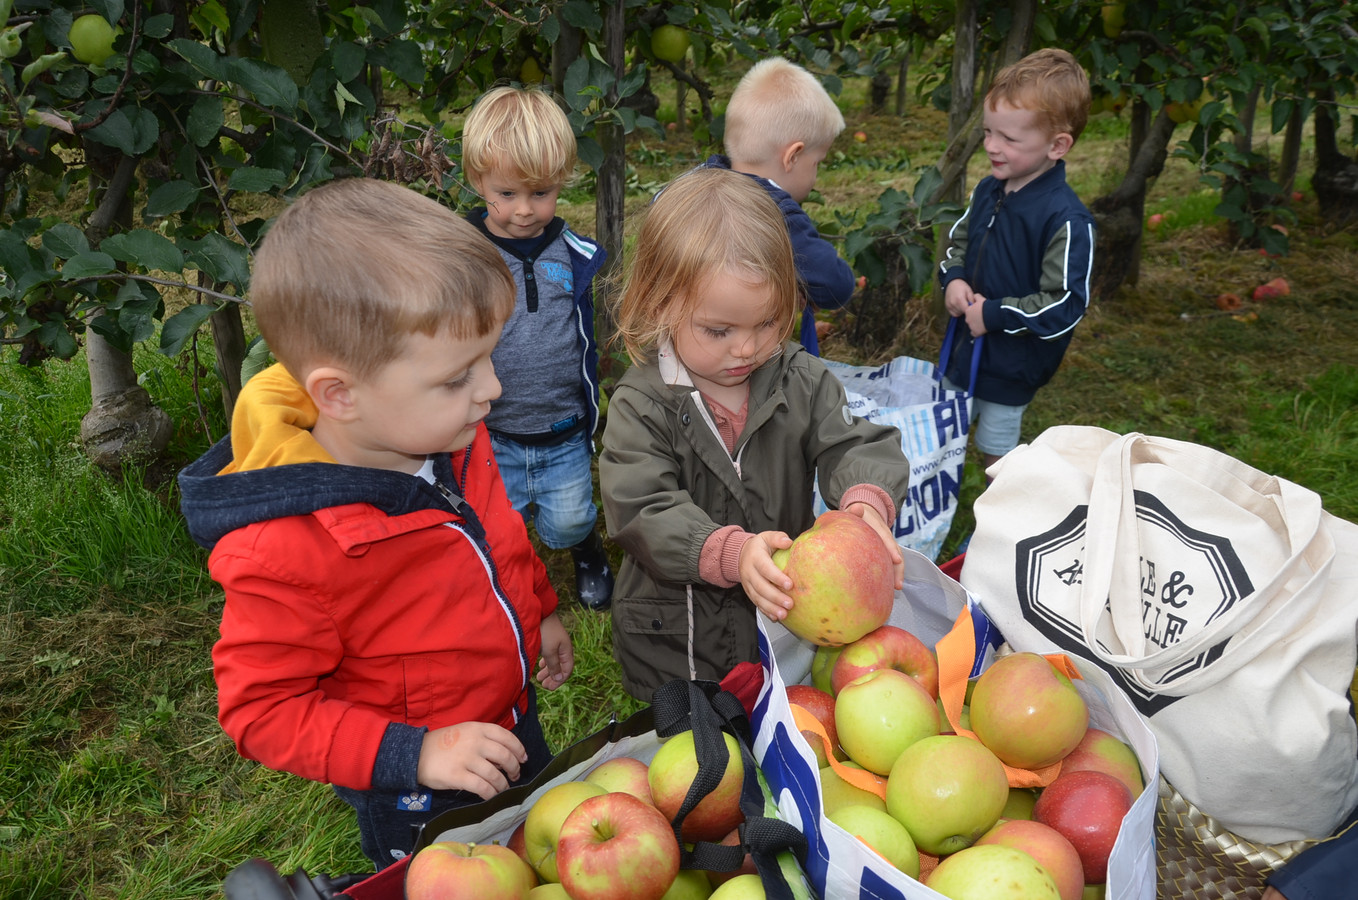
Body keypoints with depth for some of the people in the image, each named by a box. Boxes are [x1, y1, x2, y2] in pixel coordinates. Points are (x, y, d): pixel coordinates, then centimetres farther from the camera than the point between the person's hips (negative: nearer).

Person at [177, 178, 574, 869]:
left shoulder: (448, 435, -17)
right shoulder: (287, 552, -38)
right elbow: (260, 709, -26)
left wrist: (538, 608, 13)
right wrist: (413, 753, -32)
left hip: (511, 720, 6)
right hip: (419, 803, -6)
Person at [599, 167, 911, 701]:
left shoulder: (801, 380, -8)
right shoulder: (641, 405, -19)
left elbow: (853, 445, -13)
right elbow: (642, 511, -27)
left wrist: (867, 500, -37)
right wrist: (730, 552, -43)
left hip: (786, 615, 3)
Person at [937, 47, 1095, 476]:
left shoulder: (1066, 219, -25)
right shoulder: (988, 190, -1)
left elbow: (1065, 306, -25)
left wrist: (994, 315, -23)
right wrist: (953, 278, -5)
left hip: (1012, 364, -8)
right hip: (964, 345, 8)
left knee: (997, 452, 10)